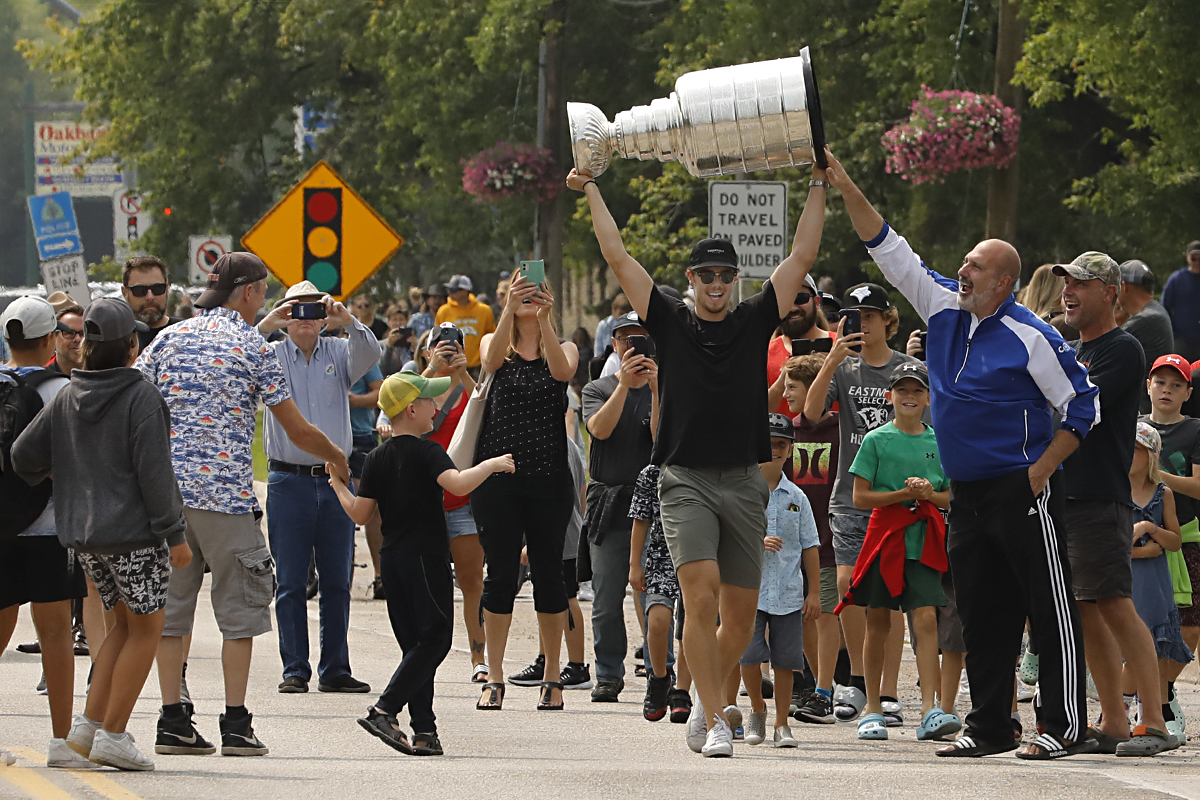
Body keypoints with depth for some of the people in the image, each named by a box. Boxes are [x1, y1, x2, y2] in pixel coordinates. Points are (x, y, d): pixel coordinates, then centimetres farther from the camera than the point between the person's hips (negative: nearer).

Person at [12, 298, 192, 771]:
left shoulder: (67, 398, 6)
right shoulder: (142, 398, -12)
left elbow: (24, 454, 5)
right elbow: (154, 472, -15)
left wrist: (44, 486, 25)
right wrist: (174, 534, -11)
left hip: (82, 533, 7)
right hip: (132, 530, -7)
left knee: (126, 623, 18)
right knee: (144, 628, 4)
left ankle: (89, 725, 9)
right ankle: (111, 734, 0)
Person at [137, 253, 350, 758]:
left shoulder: (168, 340, 10)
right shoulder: (254, 347, -1)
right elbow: (298, 432, 2)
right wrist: (339, 459, 20)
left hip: (167, 488, 4)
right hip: (225, 490, -4)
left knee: (170, 604, 7)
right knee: (238, 608, 3)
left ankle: (172, 722, 5)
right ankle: (235, 725, 0)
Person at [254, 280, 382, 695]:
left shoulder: (339, 353, 9)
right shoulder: (273, 354, 6)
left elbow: (369, 355, -10)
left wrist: (349, 321, -27)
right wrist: (265, 326, -24)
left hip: (336, 481, 2)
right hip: (289, 482, -2)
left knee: (337, 582, 5)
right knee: (290, 583, -1)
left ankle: (335, 669, 10)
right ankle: (294, 671, 3)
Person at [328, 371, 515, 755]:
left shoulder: (377, 458, 7)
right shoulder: (427, 453, -10)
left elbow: (359, 513, 4)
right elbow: (456, 484, -28)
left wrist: (338, 485, 21)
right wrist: (491, 464, -14)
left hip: (392, 561, 7)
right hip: (427, 558, -7)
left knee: (415, 643, 10)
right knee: (434, 639, -3)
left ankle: (424, 730, 5)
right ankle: (384, 710, -15)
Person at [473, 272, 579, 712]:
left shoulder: (564, 348, 8)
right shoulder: (494, 344, 8)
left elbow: (562, 370, -16)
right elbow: (491, 360, -17)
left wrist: (544, 318, -28)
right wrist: (510, 308, -31)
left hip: (549, 478, 0)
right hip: (499, 475, 0)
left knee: (548, 573, 2)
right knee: (500, 575, -1)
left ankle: (552, 677, 9)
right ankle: (494, 679, 4)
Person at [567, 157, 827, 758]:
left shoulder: (755, 322, 9)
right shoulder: (670, 323, 6)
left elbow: (801, 257, 10)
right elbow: (618, 258, 6)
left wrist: (818, 187, 9)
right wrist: (592, 192, 8)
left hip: (744, 482, 3)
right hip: (685, 480, -3)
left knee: (740, 616, 5)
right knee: (701, 594, -19)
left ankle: (706, 701, 29)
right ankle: (715, 722, -14)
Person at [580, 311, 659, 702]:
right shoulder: (598, 390, 11)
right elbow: (600, 428, -9)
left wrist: (655, 390, -17)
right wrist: (625, 385, -20)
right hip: (609, 504, 1)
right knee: (607, 599, 1)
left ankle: (661, 674, -2)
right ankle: (608, 676, 11)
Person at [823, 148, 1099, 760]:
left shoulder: (1031, 338, -11)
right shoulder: (944, 308, 7)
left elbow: (1083, 407, -8)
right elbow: (888, 251, 9)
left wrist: (1040, 472, -12)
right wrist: (845, 187, 2)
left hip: (1022, 492, -7)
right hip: (966, 496, 7)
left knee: (1050, 611, -5)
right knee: (980, 615, 10)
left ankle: (1067, 727, -4)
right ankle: (990, 726, 16)